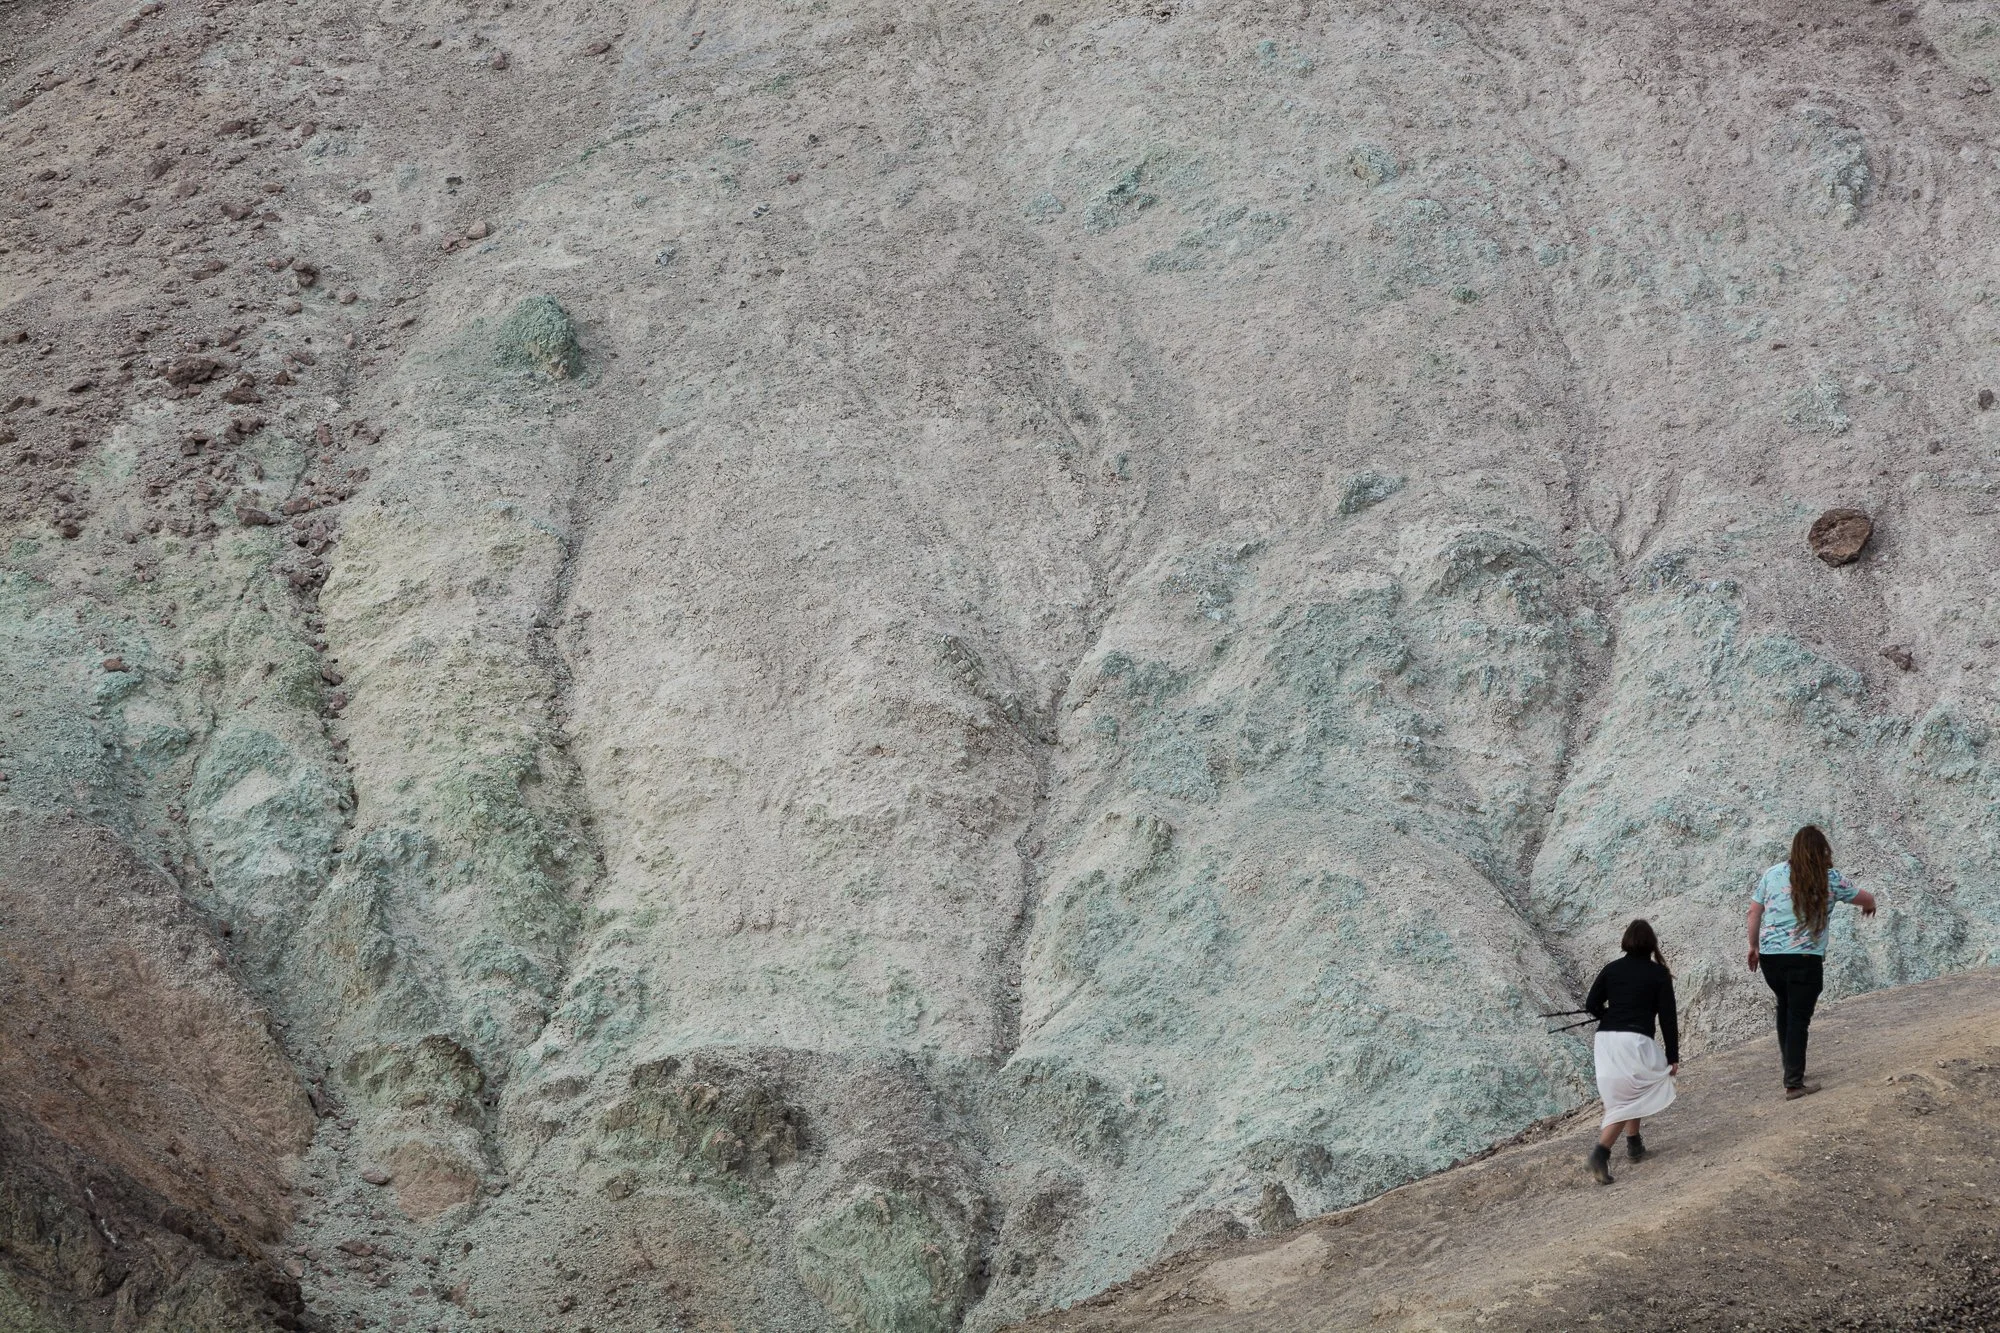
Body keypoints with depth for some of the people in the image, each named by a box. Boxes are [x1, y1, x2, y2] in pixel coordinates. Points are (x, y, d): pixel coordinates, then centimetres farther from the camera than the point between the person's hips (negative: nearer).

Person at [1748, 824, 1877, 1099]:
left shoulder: (1772, 874, 4)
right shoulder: (1830, 879, -1)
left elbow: (1754, 913, 7)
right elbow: (1867, 899, 14)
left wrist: (1754, 946, 19)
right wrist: (1870, 906, 38)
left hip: (1769, 955, 4)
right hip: (1805, 959, -4)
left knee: (1785, 1006, 26)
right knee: (1798, 1017, 2)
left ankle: (1787, 1057, 39)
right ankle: (1794, 1083, 1)